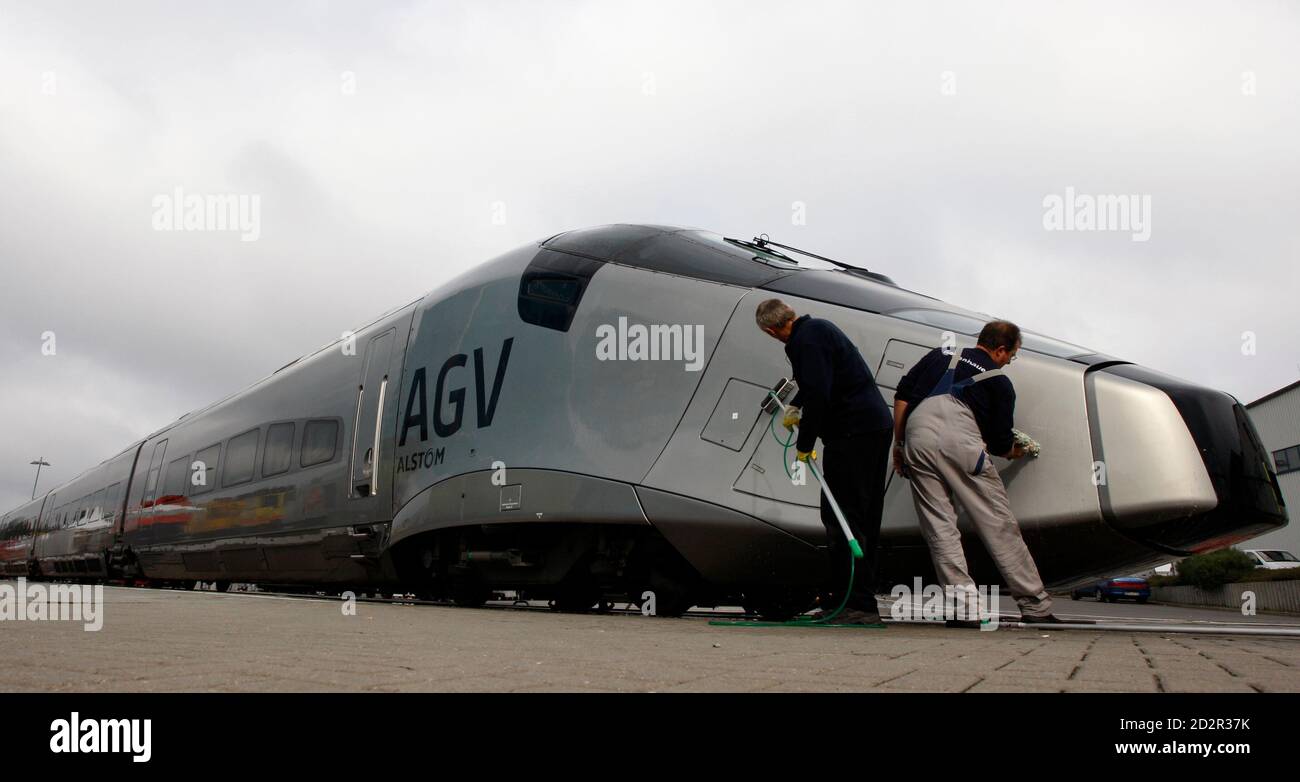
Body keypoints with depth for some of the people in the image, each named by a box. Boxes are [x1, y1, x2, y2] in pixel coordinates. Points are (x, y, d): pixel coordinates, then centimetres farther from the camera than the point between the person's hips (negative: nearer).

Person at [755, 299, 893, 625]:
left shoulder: (805, 340, -14)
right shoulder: (818, 327, 20)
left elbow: (818, 394, -23)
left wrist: (804, 443, -13)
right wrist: (795, 405, 51)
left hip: (852, 434, -11)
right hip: (876, 426, 11)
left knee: (842, 518, -9)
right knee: (864, 517, 13)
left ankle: (859, 604, -10)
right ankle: (861, 602, 20)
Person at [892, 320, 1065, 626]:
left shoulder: (940, 355, 28)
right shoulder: (1000, 382, 17)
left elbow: (902, 397, 19)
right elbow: (1000, 444, 17)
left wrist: (898, 444, 23)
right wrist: (1015, 451, 39)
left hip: (916, 435, 4)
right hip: (959, 439, -3)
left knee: (939, 526, 7)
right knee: (999, 523, 5)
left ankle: (962, 606, 2)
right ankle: (1035, 606, 13)